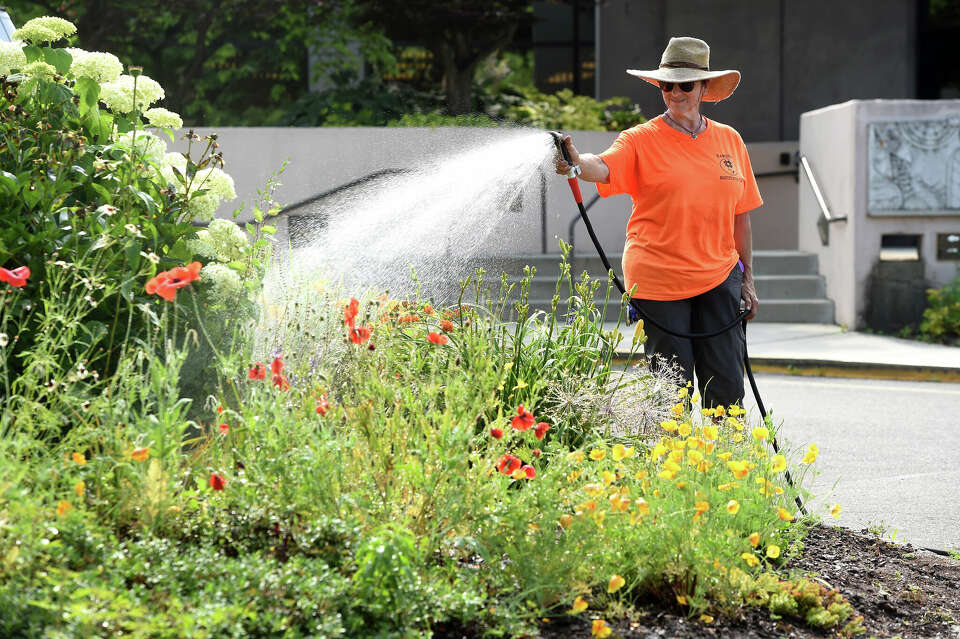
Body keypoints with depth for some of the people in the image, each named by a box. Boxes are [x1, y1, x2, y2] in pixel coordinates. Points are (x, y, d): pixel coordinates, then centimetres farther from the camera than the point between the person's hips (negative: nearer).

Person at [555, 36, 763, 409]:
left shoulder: (729, 141, 10)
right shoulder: (642, 140, -2)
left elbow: (740, 215, 15)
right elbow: (604, 168, -22)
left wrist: (747, 279, 13)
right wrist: (577, 163, -45)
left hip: (718, 279, 3)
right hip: (658, 279, -3)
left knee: (727, 389, 2)